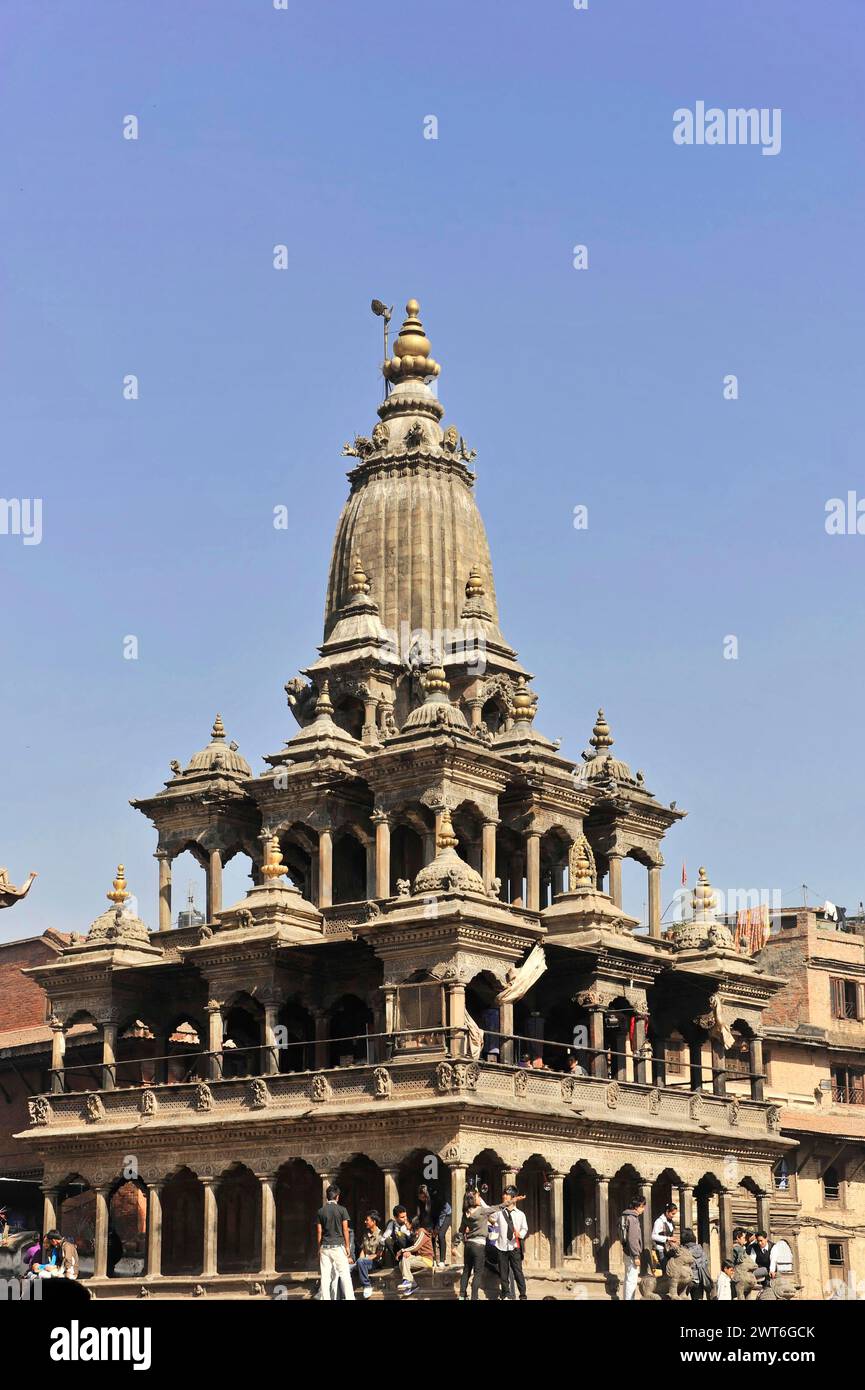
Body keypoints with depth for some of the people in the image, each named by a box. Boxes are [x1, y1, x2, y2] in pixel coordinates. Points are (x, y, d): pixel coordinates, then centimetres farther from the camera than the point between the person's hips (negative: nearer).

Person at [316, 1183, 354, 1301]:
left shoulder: (320, 1211, 5)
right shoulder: (341, 1210, -2)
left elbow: (319, 1232, 6)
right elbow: (345, 1230, -3)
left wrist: (319, 1248, 13)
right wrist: (348, 1247, 4)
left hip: (324, 1247, 3)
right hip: (338, 1246, -3)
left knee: (325, 1277, 4)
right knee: (345, 1274, -1)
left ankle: (325, 1299, 1)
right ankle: (349, 1297, -8)